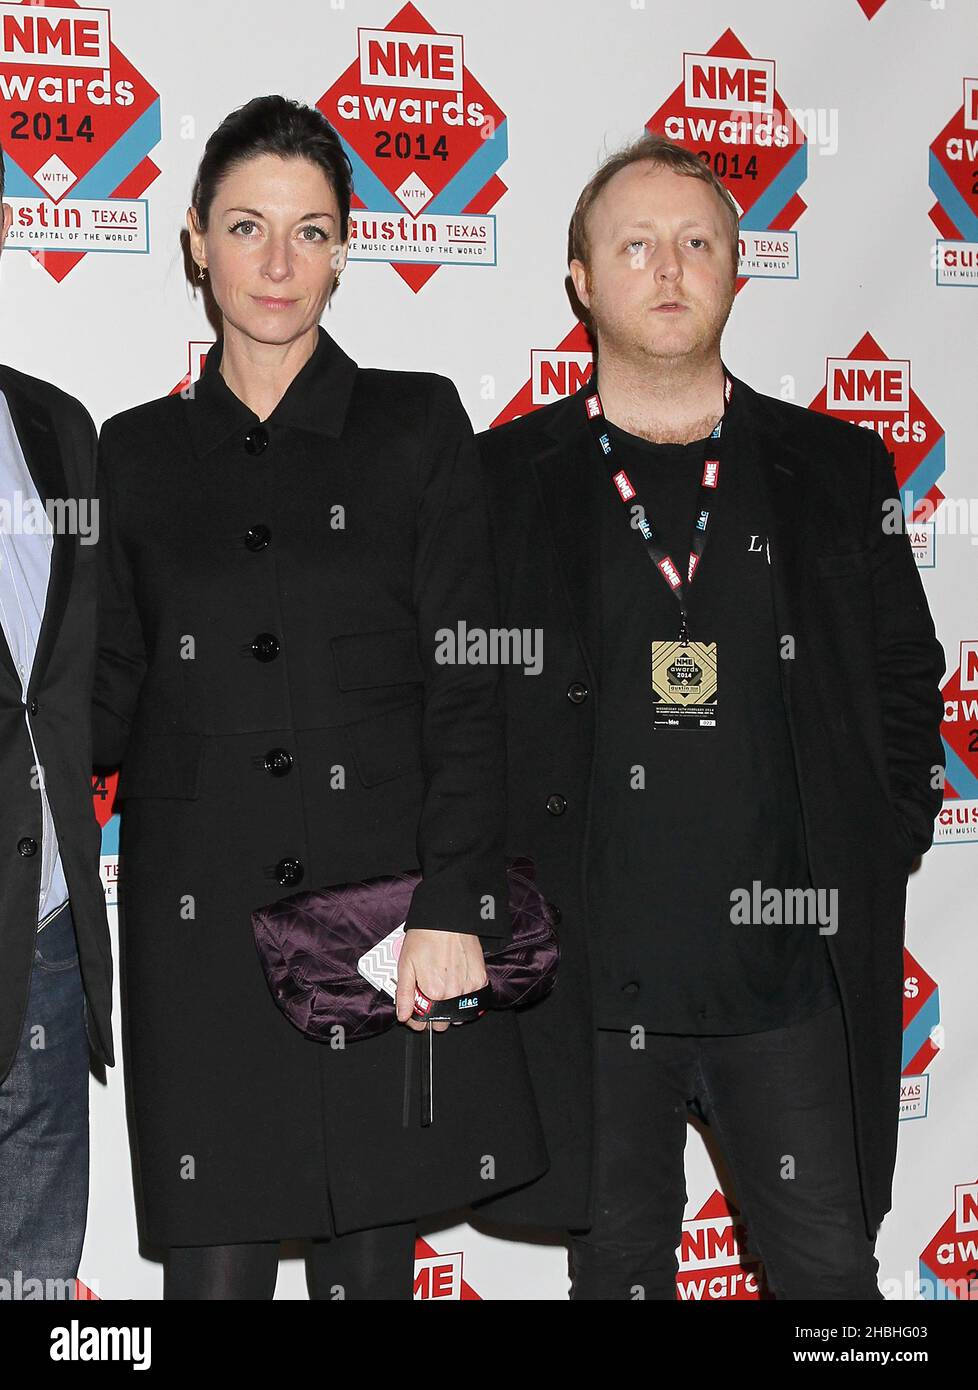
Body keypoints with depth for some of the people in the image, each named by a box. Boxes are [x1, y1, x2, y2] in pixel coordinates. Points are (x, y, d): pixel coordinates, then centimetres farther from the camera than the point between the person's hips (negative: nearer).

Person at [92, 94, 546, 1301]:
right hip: (202, 920, 1)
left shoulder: (417, 422, 4)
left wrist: (452, 908, -11)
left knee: (371, 1255, 8)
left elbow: (467, 687, -2)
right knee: (216, 1262, 3)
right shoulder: (139, 451, 10)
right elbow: (112, 700, 9)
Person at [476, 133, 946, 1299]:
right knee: (619, 1265, 14)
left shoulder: (837, 469, 7)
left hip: (791, 970, 1)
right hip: (588, 975, 0)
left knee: (830, 1264, 8)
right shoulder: (500, 480, 2)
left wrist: (876, 862, 1)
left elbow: (905, 683, 10)